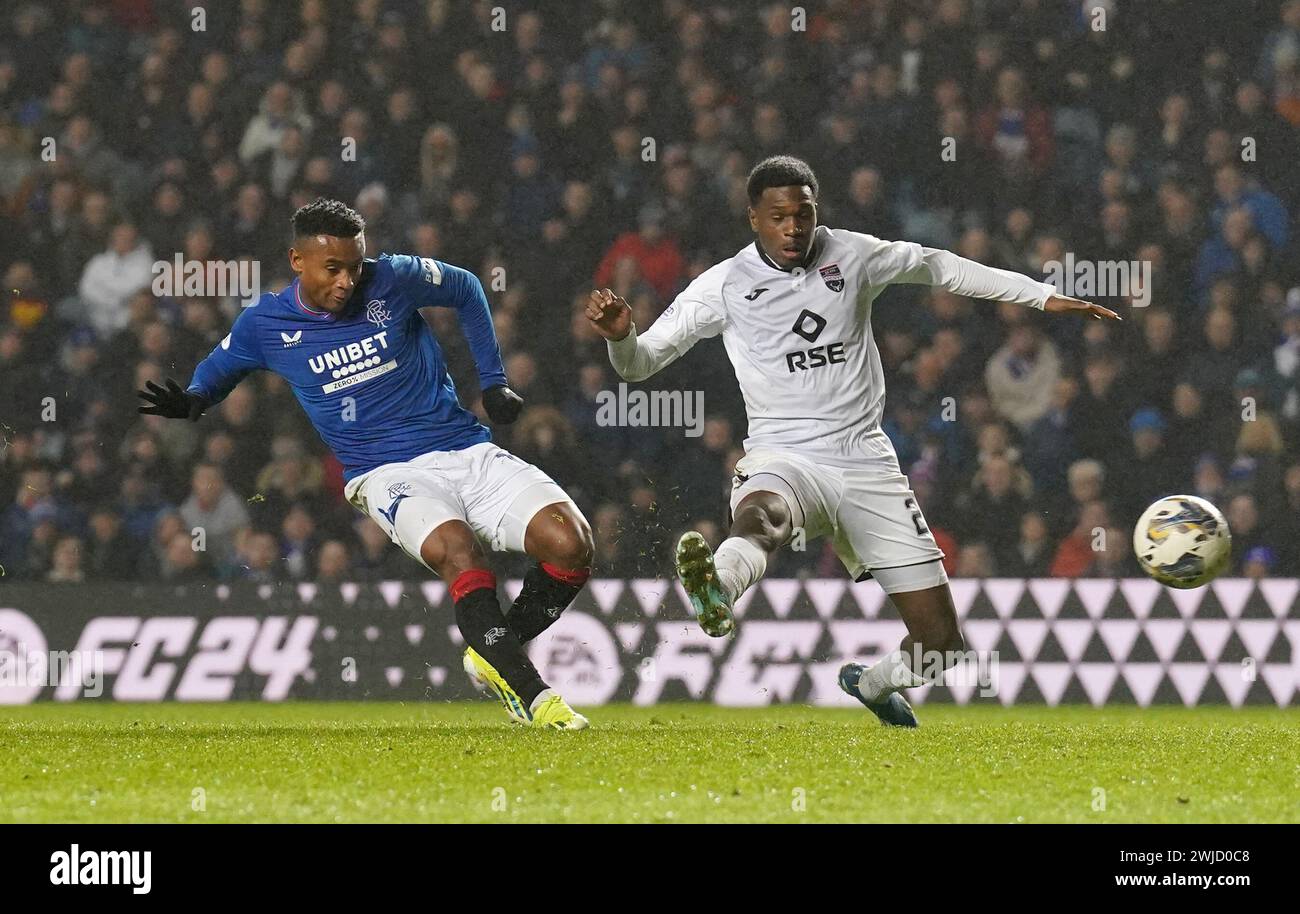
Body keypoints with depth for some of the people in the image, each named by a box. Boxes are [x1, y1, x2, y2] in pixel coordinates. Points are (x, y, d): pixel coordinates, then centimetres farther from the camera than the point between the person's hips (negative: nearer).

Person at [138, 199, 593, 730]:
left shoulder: (393, 280, -3)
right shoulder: (265, 325, -2)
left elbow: (466, 291, 16)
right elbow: (219, 366, 19)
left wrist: (494, 382, 13)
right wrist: (192, 400, -4)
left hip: (467, 451, 2)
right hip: (388, 474, -2)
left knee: (571, 543, -18)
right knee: (458, 551, -35)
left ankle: (494, 656, 5)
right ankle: (529, 694, -34)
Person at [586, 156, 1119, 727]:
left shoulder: (851, 255, 5)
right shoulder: (725, 285, -1)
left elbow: (936, 267, 21)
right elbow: (640, 363, -2)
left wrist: (1043, 296, 24)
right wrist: (618, 335, -27)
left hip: (866, 462, 3)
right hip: (784, 458, -3)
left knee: (940, 644, 1)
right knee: (759, 518, -44)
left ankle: (871, 684, 34)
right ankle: (717, 590, -77)